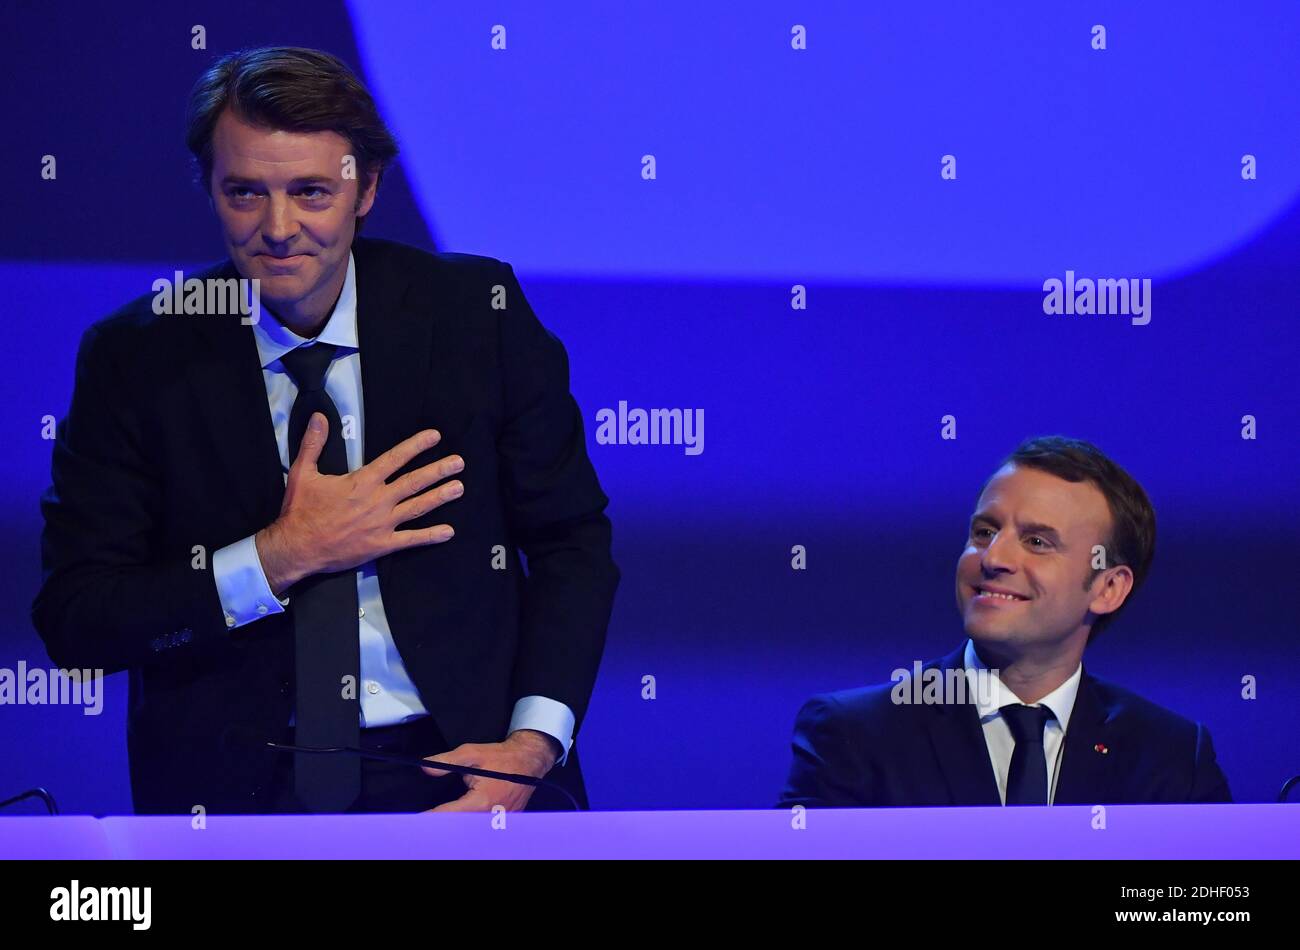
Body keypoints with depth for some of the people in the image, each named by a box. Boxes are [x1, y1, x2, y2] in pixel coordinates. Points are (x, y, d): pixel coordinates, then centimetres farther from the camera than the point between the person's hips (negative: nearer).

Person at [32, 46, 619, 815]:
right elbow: (72, 621, -2)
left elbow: (572, 543, 7)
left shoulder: (479, 313, 3)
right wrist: (282, 557, -13)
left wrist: (534, 744, -8)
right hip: (235, 793, 0)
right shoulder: (134, 359, 1)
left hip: (459, 771, 0)